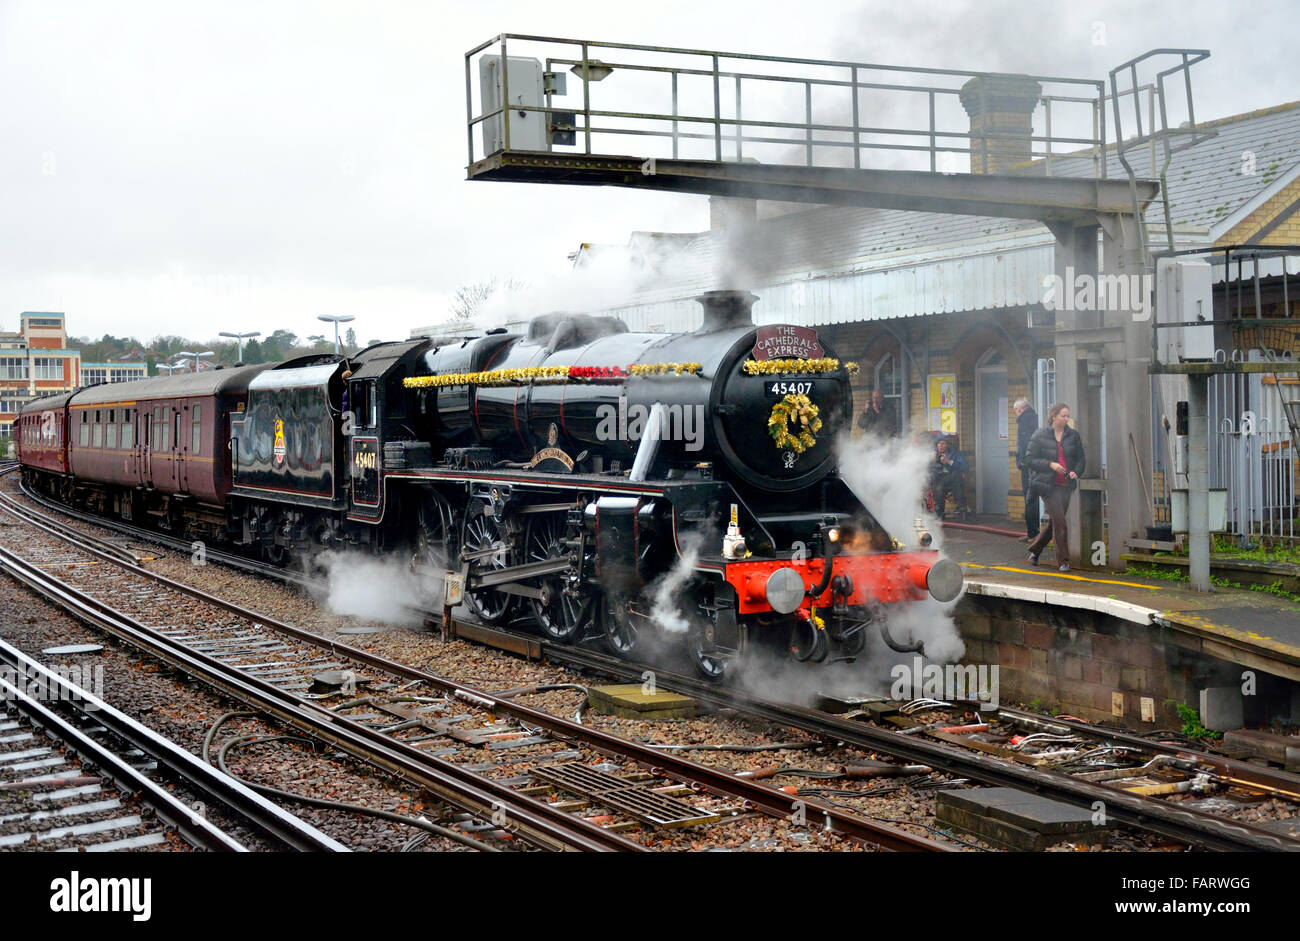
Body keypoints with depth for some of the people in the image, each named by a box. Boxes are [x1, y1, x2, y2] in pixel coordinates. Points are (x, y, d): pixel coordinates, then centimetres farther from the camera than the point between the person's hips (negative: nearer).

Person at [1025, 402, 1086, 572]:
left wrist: (1076, 472, -6)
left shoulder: (1073, 435, 7)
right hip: (1048, 485, -5)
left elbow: (1081, 459, 14)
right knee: (1060, 522, -11)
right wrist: (1050, 464, -16)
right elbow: (1029, 459, -4)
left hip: (1065, 485, 5)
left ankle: (1035, 550, 32)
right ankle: (1063, 560, -3)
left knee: (1053, 522, 11)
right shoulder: (1040, 435, -3)